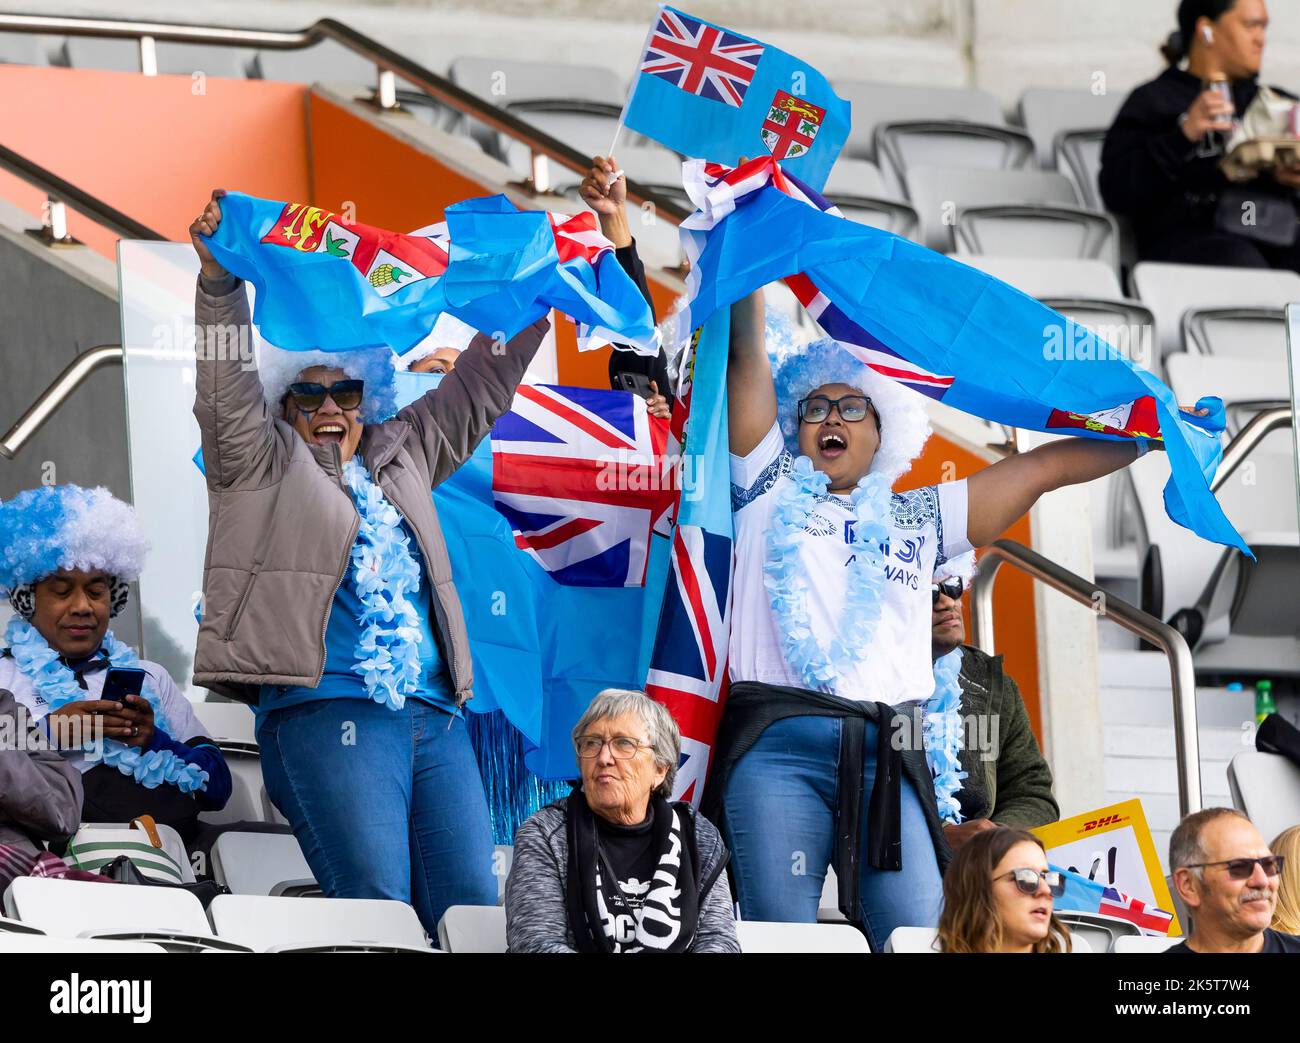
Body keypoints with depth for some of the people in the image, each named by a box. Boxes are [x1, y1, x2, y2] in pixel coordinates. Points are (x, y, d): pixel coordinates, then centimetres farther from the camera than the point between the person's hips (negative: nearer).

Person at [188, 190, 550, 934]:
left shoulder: (401, 459, 27)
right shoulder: (262, 464, 14)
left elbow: (480, 388, 30)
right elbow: (227, 388, -1)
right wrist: (219, 284, -17)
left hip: (435, 716, 5)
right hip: (325, 707, -5)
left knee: (473, 908, -9)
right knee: (378, 908, -20)